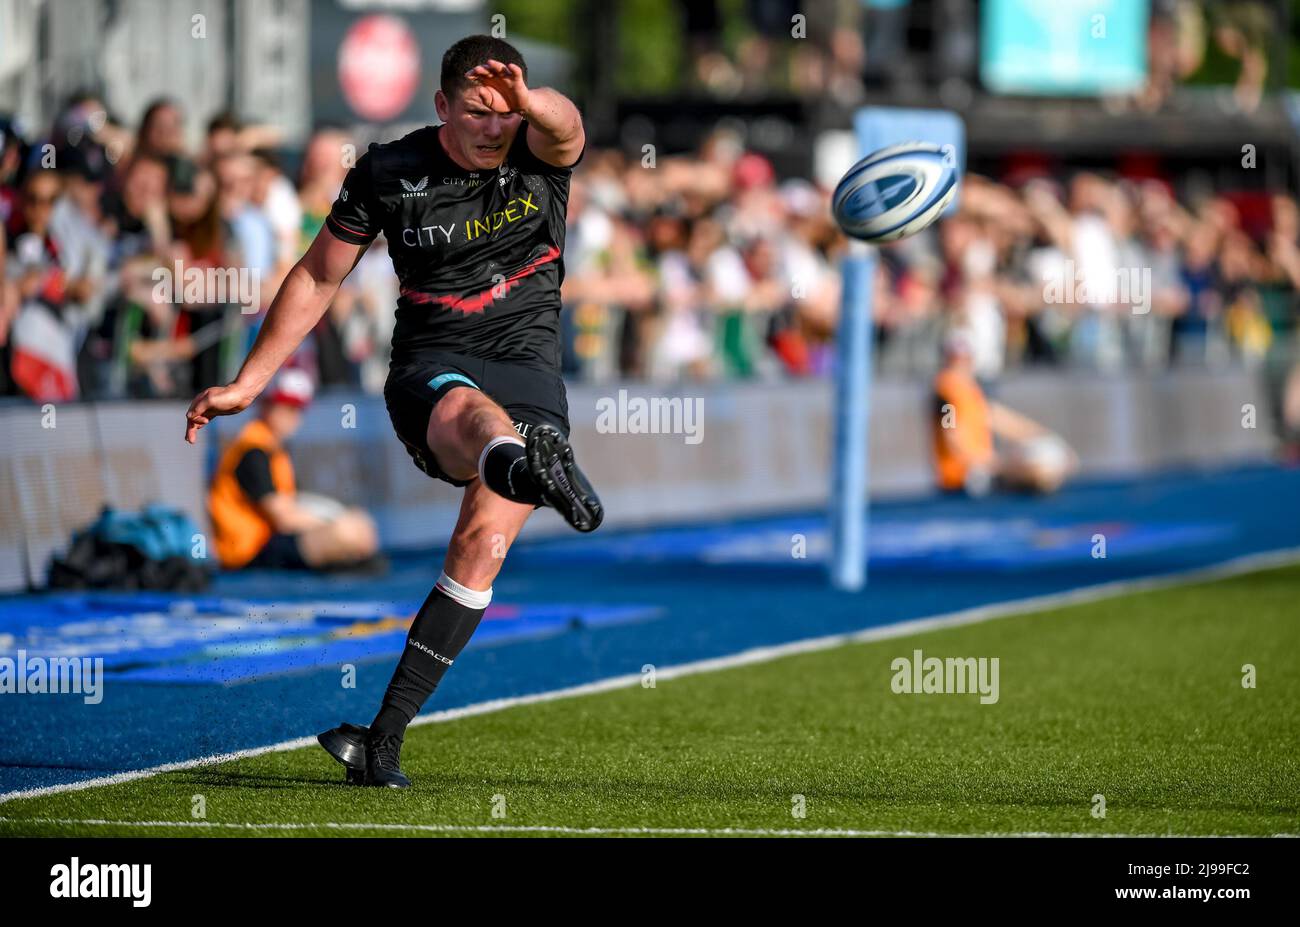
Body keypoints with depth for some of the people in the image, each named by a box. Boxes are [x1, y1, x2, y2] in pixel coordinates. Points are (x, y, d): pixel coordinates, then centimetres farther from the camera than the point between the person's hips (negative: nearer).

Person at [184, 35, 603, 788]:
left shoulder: (541, 153, -2)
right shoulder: (390, 173, 0)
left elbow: (563, 127, -28)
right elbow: (319, 277, 11)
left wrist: (529, 102, -54)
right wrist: (247, 385, 10)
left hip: (529, 367, 2)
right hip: (429, 365, -1)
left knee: (482, 544, -13)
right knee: (470, 411, -39)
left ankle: (385, 737, -8)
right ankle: (539, 470, -78)